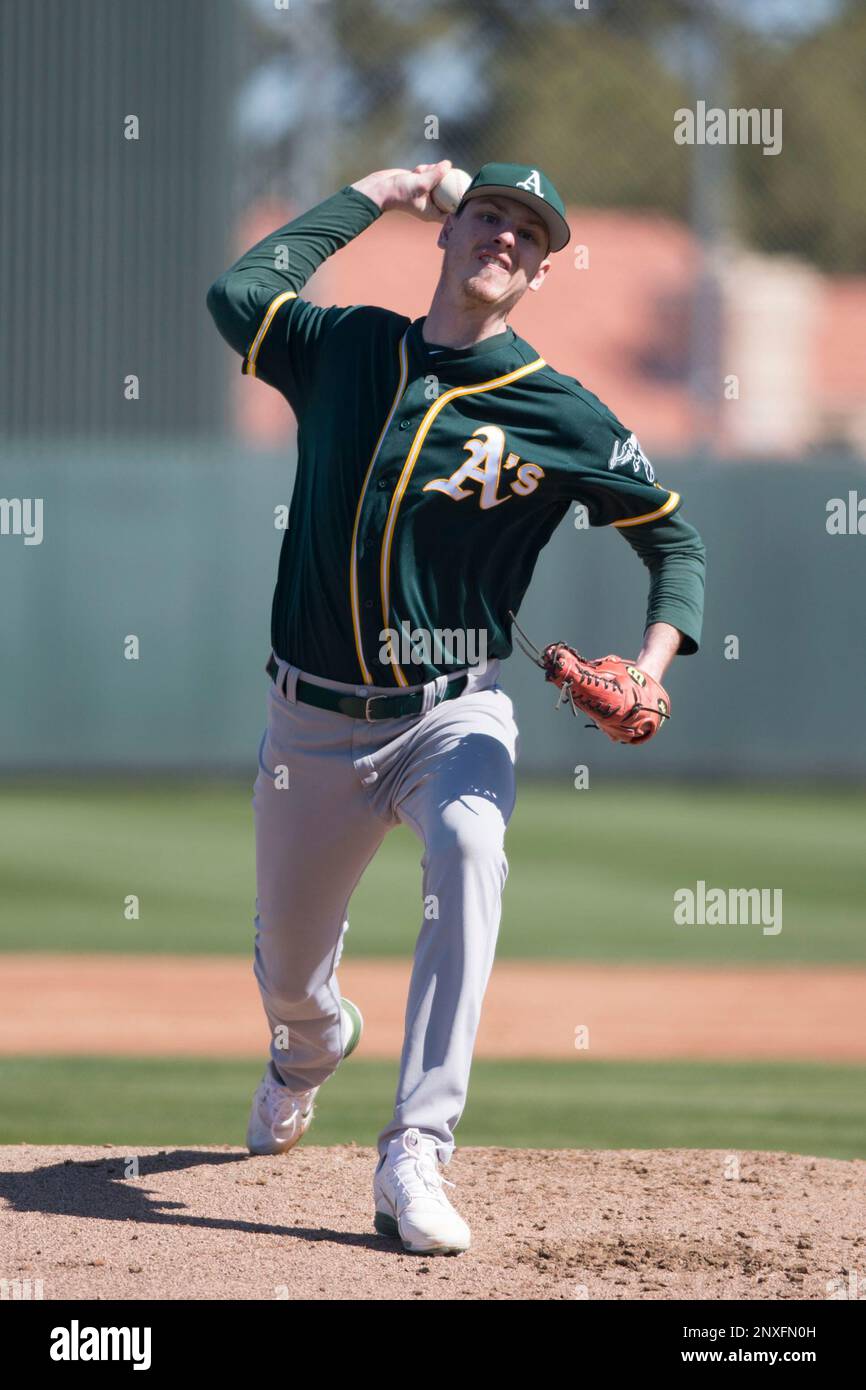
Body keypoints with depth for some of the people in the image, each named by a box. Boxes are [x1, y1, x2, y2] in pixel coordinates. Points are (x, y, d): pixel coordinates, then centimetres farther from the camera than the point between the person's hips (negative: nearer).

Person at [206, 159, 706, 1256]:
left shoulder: (561, 416, -4)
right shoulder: (344, 348, 4)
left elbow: (676, 538, 0)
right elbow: (239, 292, -3)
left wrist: (653, 663, -18)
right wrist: (368, 198, 4)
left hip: (452, 714, -3)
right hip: (313, 722, 3)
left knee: (468, 847, -37)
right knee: (286, 975, 13)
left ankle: (415, 1158, -40)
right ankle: (313, 1045, 56)